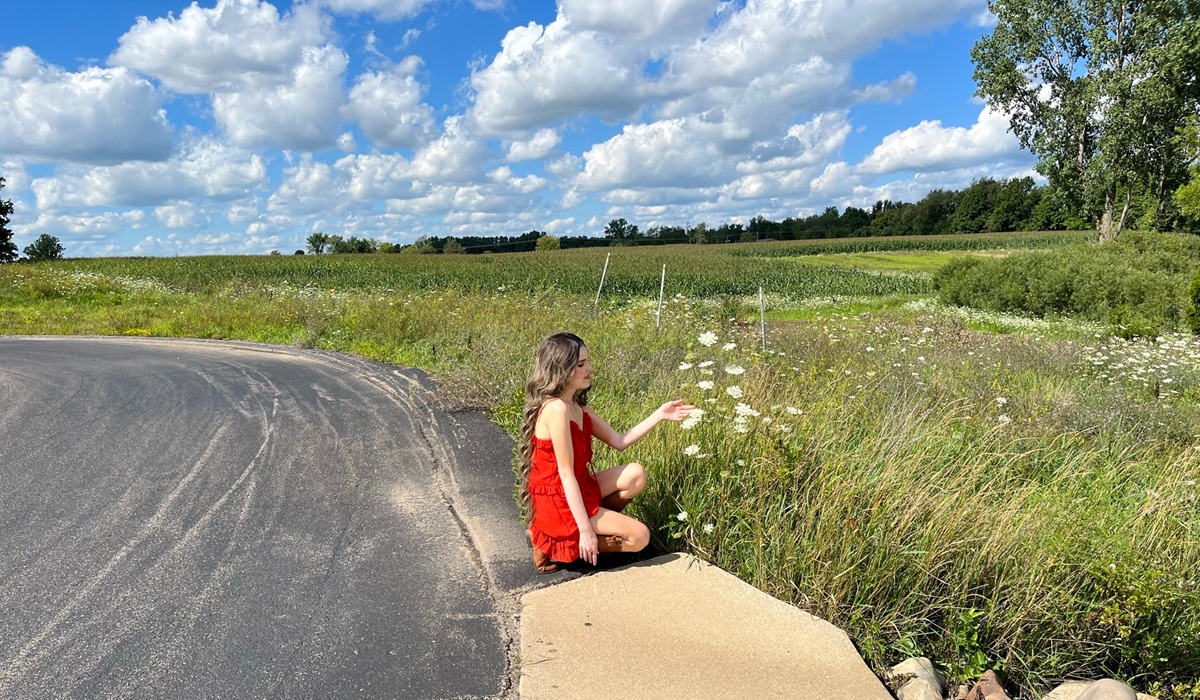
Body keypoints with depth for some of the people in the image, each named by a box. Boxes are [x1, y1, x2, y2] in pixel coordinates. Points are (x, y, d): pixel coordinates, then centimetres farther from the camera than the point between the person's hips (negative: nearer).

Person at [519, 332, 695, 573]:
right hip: (559, 501, -9)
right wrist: (585, 530, -22)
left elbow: (619, 441, 8)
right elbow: (566, 474, -24)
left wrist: (659, 415, -1)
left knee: (635, 475, -3)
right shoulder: (556, 409, -24)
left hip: (578, 489, 9)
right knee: (639, 536, -7)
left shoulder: (577, 405, 7)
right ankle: (555, 544, -2)